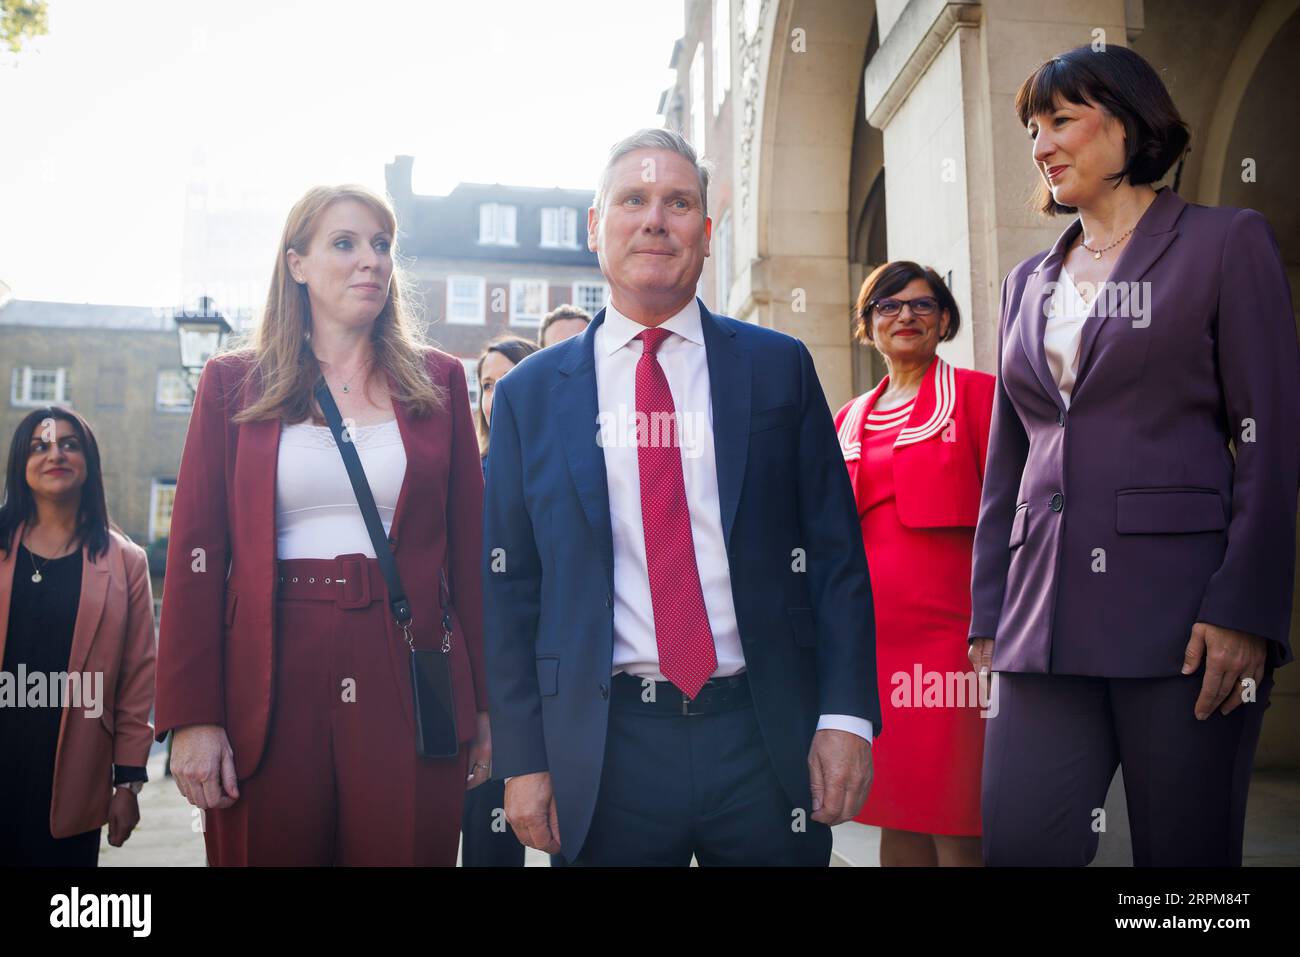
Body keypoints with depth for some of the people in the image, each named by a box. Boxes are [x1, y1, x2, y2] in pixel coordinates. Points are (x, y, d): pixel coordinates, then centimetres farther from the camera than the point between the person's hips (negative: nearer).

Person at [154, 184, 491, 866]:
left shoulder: (438, 381, 8)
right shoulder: (233, 383, 7)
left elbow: (468, 548, 6)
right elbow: (196, 555, 2)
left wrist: (484, 705, 3)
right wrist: (192, 717, -5)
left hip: (408, 682, 1)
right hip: (269, 684, 0)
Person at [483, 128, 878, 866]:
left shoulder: (779, 367, 3)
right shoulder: (530, 395, 4)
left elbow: (836, 550, 1)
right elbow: (510, 586, 3)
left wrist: (846, 714, -7)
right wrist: (524, 758, -1)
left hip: (768, 741, 1)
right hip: (606, 748, 0)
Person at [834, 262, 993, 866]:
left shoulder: (974, 393, 2)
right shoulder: (849, 419, 17)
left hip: (944, 628, -5)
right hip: (866, 629, 5)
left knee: (954, 825, -2)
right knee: (893, 815, 11)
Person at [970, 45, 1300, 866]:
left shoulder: (1226, 242, 4)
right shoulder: (1029, 283, 18)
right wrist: (988, 617, 10)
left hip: (1179, 610, -4)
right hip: (1047, 616, 4)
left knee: (1186, 850, 4)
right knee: (1017, 842, 0)